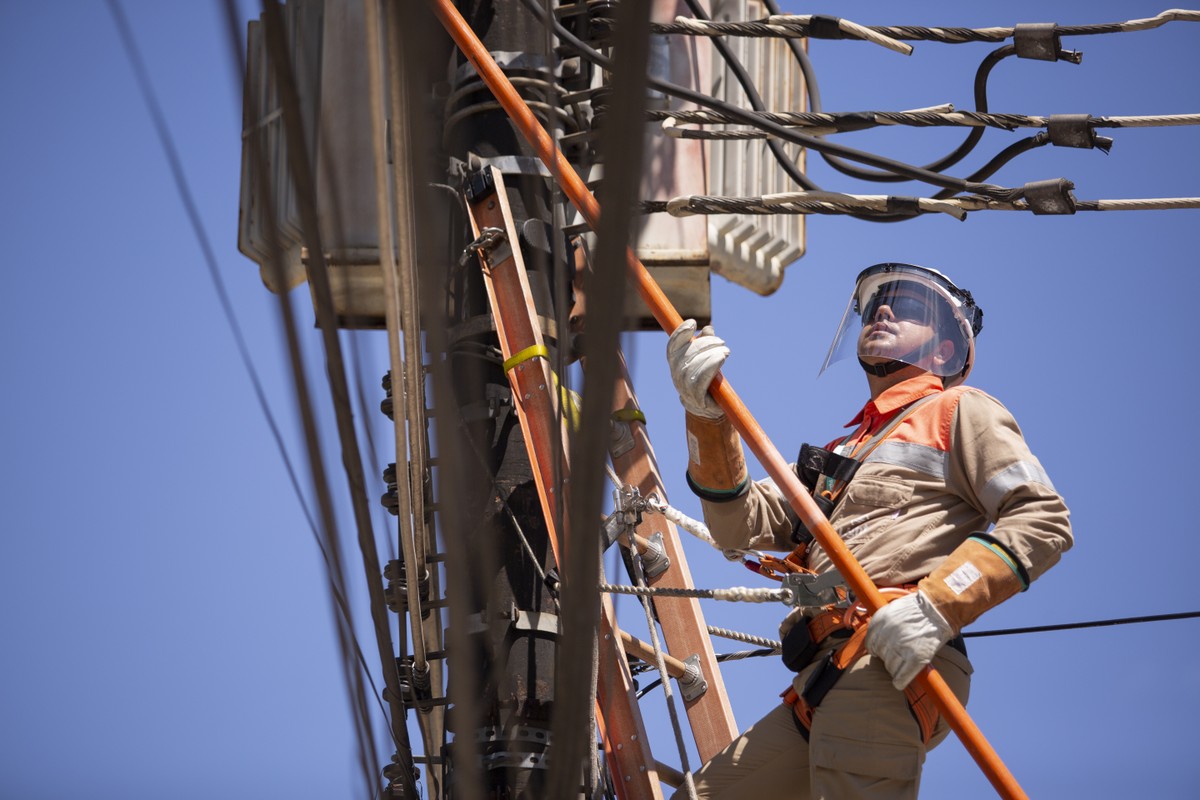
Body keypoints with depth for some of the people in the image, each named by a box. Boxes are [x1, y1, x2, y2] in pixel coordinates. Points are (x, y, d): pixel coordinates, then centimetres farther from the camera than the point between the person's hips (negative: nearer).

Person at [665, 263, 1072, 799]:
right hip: (821, 686, 8)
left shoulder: (959, 411, 12)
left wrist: (937, 605, -15)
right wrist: (706, 414, 3)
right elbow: (740, 524, 19)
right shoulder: (839, 454, 33)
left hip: (889, 672, -8)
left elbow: (1043, 519, -3)